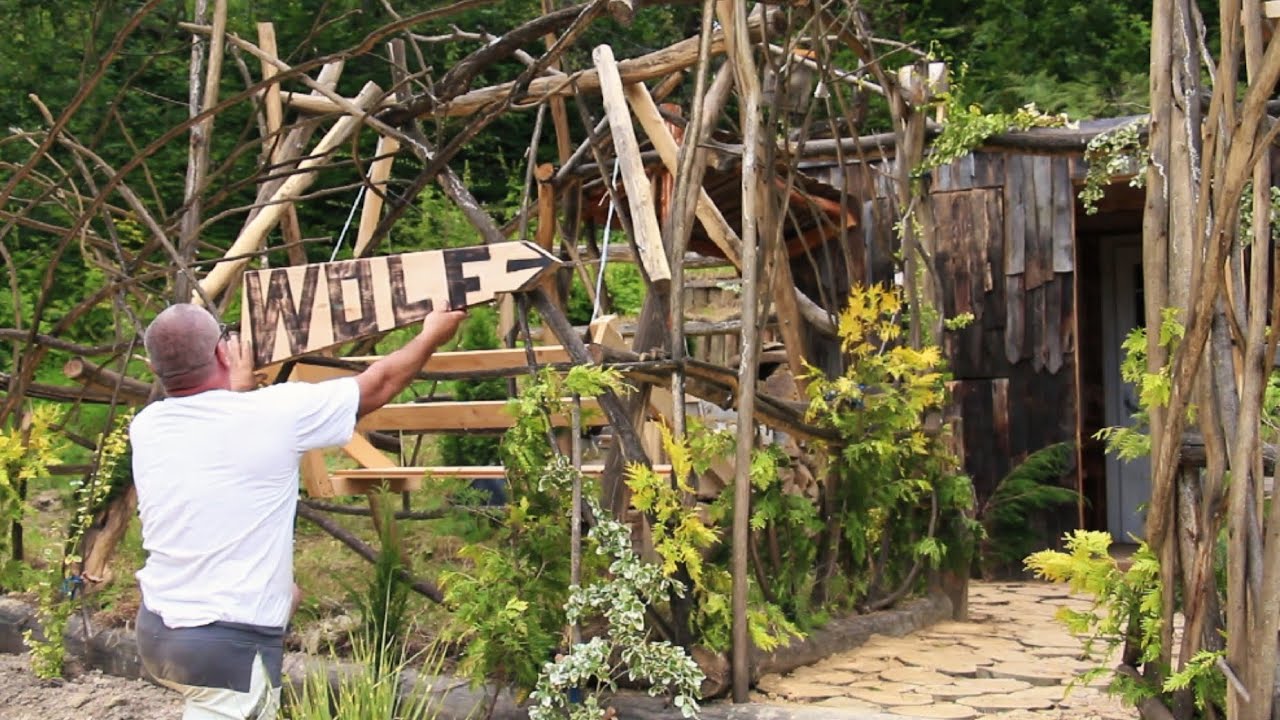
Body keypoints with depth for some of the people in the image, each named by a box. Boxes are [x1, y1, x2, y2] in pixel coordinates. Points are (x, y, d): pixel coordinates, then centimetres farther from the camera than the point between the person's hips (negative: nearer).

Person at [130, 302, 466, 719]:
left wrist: (236, 388, 33)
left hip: (155, 630, 7)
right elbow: (377, 385, 2)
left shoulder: (146, 428, 0)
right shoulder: (271, 412, -13)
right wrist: (432, 337, 17)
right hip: (230, 643, -7)